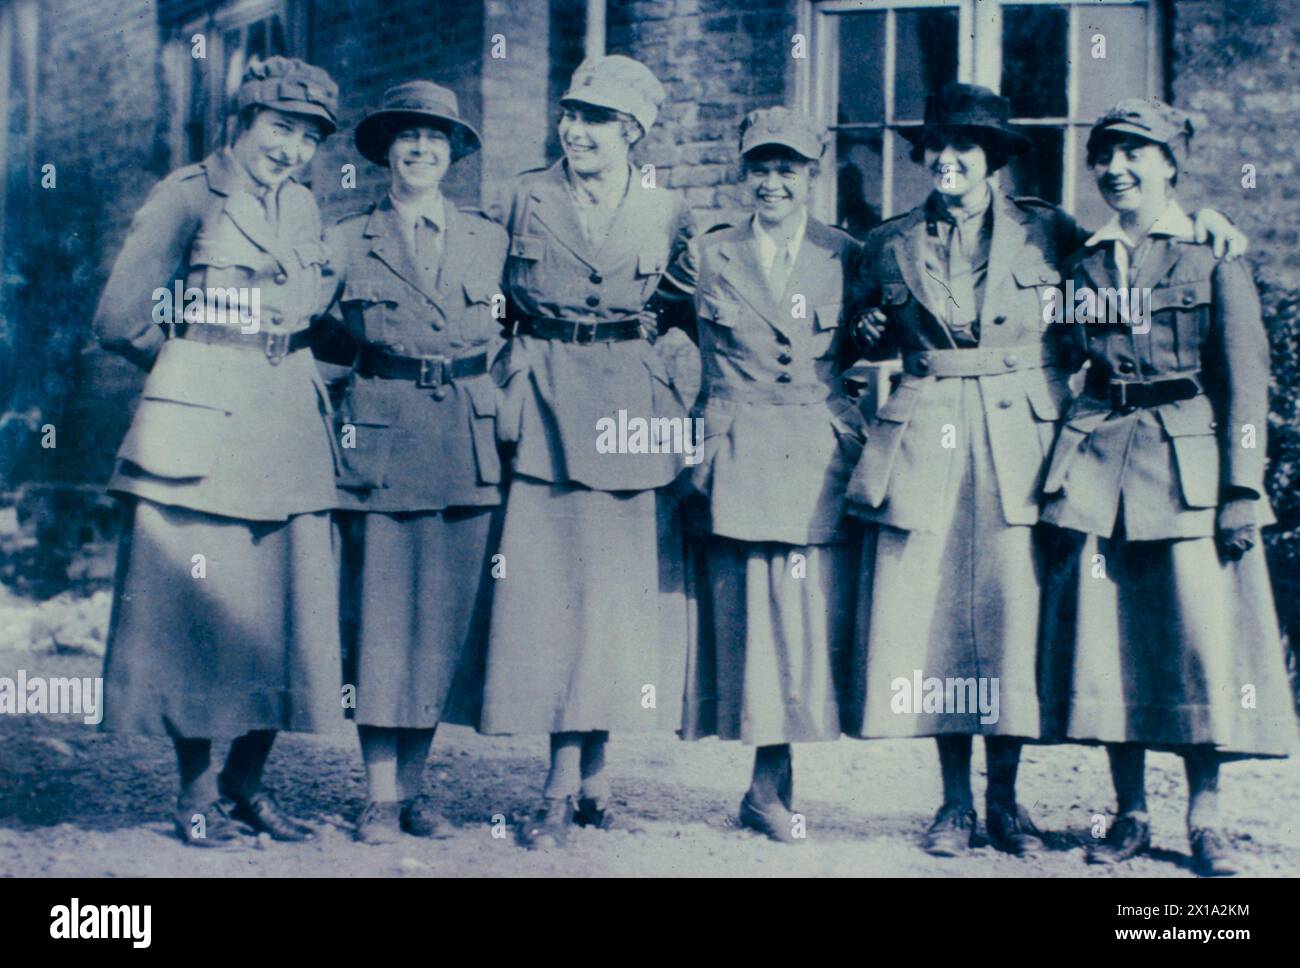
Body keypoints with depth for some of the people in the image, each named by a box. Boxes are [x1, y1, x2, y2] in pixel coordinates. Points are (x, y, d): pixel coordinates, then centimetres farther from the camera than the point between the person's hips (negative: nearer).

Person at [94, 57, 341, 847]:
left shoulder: (304, 209, 16)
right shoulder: (188, 195, -3)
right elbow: (121, 321, -4)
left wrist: (293, 368, 9)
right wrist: (191, 367, 7)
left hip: (290, 430, 6)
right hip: (199, 426, -6)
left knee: (285, 613, 4)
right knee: (198, 608, -3)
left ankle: (247, 785, 16)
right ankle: (198, 794, 8)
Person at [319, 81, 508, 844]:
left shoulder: (490, 240, 11)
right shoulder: (348, 241, 7)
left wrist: (504, 420, 4)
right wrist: (336, 419, 0)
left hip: (469, 448, 2)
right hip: (381, 440, -2)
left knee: (446, 617, 4)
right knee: (380, 617, -2)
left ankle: (414, 788, 13)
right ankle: (381, 798, 5)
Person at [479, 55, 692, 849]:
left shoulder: (667, 213, 5)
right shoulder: (528, 198, 6)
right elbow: (501, 300, 13)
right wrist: (513, 385, 6)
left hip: (632, 403, 0)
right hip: (545, 401, 0)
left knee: (619, 588, 1)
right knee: (547, 585, -4)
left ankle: (578, 777, 12)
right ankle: (574, 779, 2)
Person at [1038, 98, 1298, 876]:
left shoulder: (1213, 257, 2)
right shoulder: (1085, 261, 12)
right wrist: (1061, 471, 7)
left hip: (1188, 460, -3)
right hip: (1097, 462, 3)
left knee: (1203, 636, -5)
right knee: (1108, 637, 2)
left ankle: (1206, 820, 6)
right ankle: (1131, 813, 12)